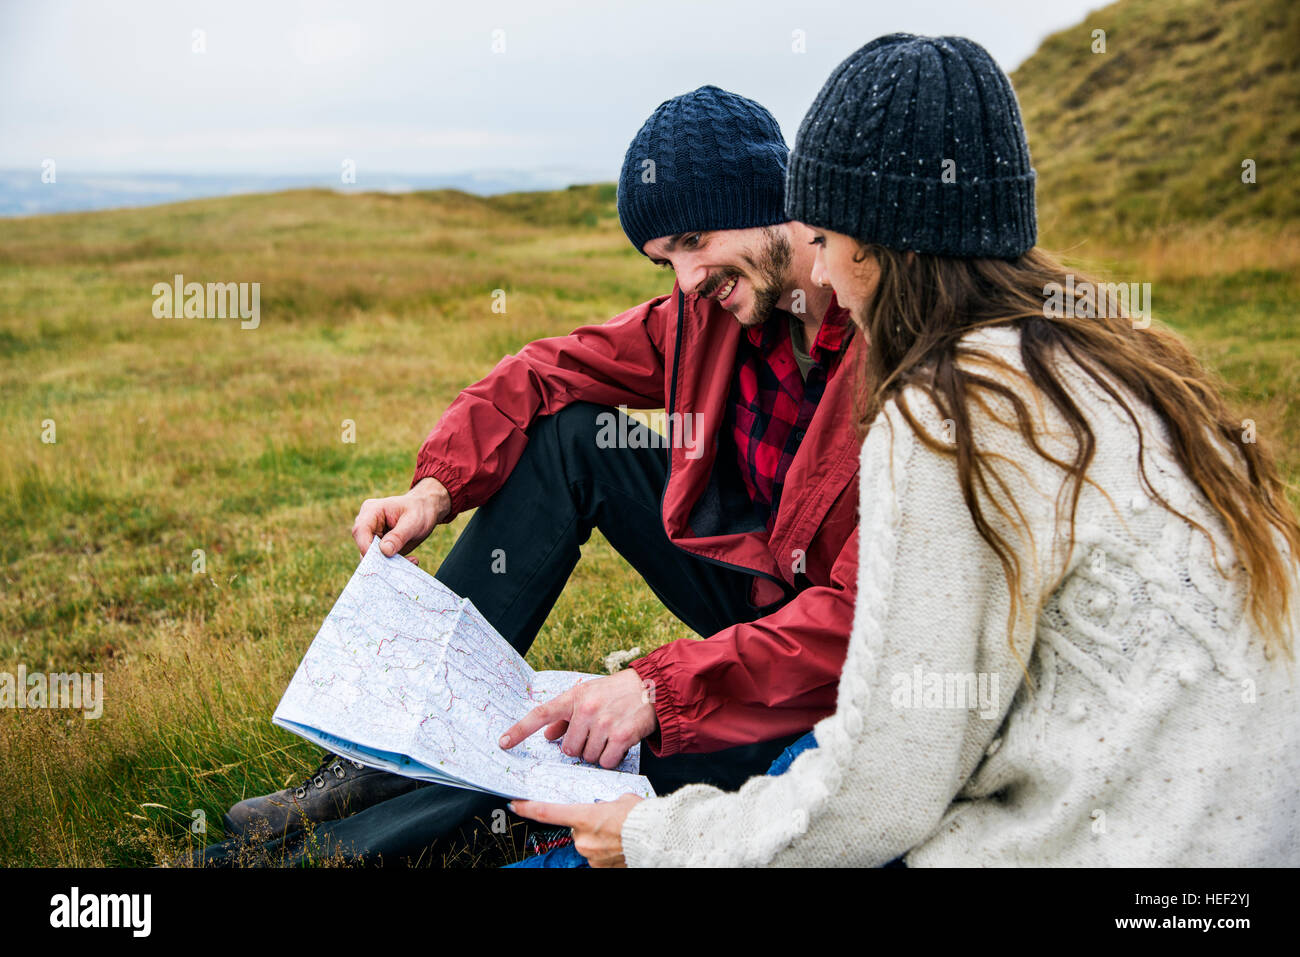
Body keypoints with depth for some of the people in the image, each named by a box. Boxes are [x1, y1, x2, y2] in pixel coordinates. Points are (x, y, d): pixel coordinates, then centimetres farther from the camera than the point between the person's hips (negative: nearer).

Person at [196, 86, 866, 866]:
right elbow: (554, 371, 3)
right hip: (755, 581, 7)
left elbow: (864, 611, -32)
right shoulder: (713, 302, -3)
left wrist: (660, 688, -37)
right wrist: (435, 487, -13)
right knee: (565, 433, -8)